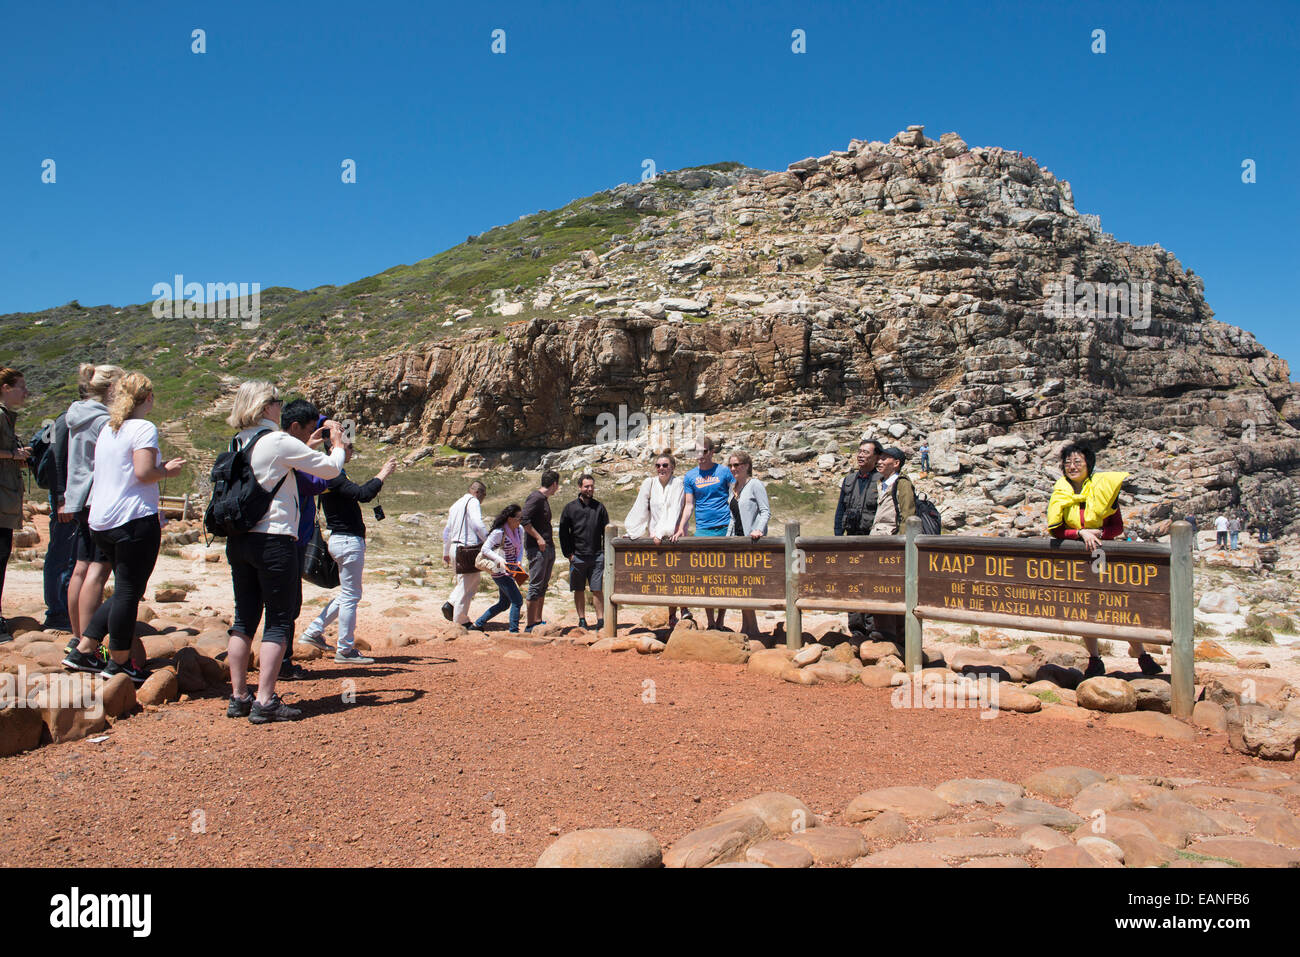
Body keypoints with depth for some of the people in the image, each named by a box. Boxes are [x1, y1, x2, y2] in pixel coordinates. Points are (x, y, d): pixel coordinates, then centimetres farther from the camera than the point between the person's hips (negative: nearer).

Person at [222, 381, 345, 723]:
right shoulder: (278, 441, -11)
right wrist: (338, 445, 13)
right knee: (279, 621, -1)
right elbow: (330, 469, -6)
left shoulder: (238, 443, 10)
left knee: (244, 618, 13)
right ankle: (265, 702, -3)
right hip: (274, 539, -7)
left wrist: (307, 448, 25)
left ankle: (238, 697, 18)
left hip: (238, 539, 8)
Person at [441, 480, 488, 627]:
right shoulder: (473, 502, -7)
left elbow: (447, 530, 26)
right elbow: (478, 524, -22)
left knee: (463, 582, 20)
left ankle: (450, 604, 1)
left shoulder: (456, 505, 20)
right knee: (468, 584, -2)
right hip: (468, 548, -9)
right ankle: (461, 619, 1)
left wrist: (446, 553, 32)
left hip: (454, 547, 9)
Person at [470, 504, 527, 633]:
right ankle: (514, 631, -2)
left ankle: (477, 624, 26)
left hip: (509, 572, 9)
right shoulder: (498, 533, -18)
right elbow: (485, 549, -16)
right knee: (517, 600, -10)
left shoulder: (519, 531, 5)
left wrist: (518, 561, 0)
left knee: (504, 603, 15)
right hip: (500, 572, -9)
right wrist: (499, 560, -28)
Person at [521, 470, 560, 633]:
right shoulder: (535, 498, -12)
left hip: (548, 548, 10)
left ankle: (538, 621, 19)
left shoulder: (544, 499, 17)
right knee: (535, 586, -8)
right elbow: (523, 520, -20)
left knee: (543, 586, 12)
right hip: (537, 548, -10)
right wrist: (538, 538, -19)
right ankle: (531, 625, -6)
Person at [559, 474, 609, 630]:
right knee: (579, 590, 5)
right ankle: (582, 620, 13)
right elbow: (563, 532, 6)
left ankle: (601, 619, 2)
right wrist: (568, 553, -1)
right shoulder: (570, 508, 5)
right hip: (577, 556, 0)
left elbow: (606, 530, 11)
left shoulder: (599, 507, 9)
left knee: (597, 590, -2)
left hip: (596, 556, 0)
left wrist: (606, 552, 3)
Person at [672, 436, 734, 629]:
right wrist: (681, 528, 1)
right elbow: (689, 505, 12)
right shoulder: (690, 476, 10)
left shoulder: (724, 471, 4)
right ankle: (711, 623, 3)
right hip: (702, 530, 2)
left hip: (725, 528, -2)